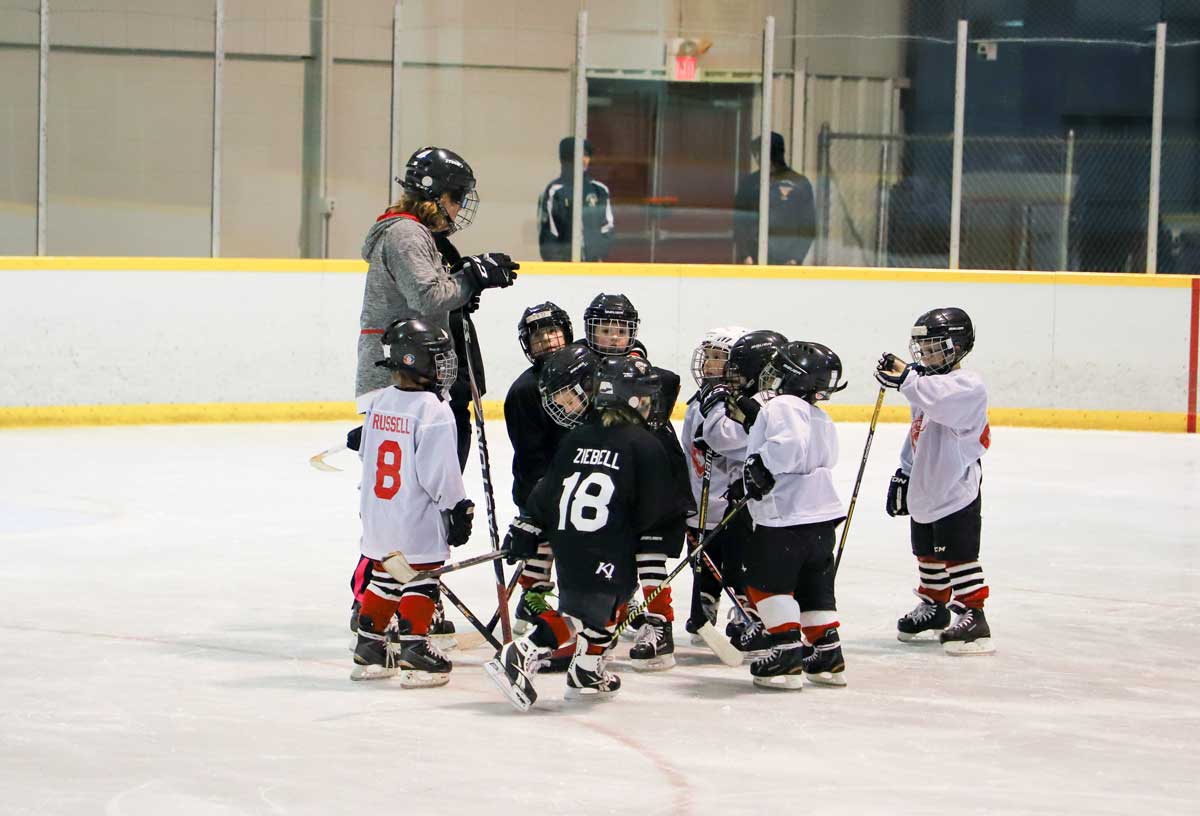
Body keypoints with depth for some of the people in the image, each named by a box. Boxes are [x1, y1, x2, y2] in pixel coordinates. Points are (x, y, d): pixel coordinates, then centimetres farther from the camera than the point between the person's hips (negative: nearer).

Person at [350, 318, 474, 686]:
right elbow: (439, 472, -20)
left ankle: (369, 647, 25)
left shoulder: (378, 403, 5)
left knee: (383, 578, 19)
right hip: (418, 524, -7)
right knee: (420, 582, 1)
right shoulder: (432, 410, -18)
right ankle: (414, 650, -1)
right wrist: (459, 508, -8)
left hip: (378, 516, 7)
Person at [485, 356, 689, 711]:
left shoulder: (576, 438, 11)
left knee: (610, 602, 24)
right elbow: (658, 508, -5)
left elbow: (546, 488, 13)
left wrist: (528, 527, 20)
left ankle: (587, 674, 29)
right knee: (582, 614, -10)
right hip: (607, 552, -8)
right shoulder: (644, 444, -7)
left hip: (566, 543, 8)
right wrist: (684, 520, 13)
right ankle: (519, 658, -25)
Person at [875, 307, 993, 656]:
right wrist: (903, 474, 20)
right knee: (927, 553, 20)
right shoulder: (926, 386, 13)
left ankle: (972, 615, -3)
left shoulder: (968, 386, -16)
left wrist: (905, 377, -40)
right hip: (924, 490, 9)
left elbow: (940, 402, -39)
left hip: (956, 491, -9)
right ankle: (934, 606, 35)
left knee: (959, 555, -8)